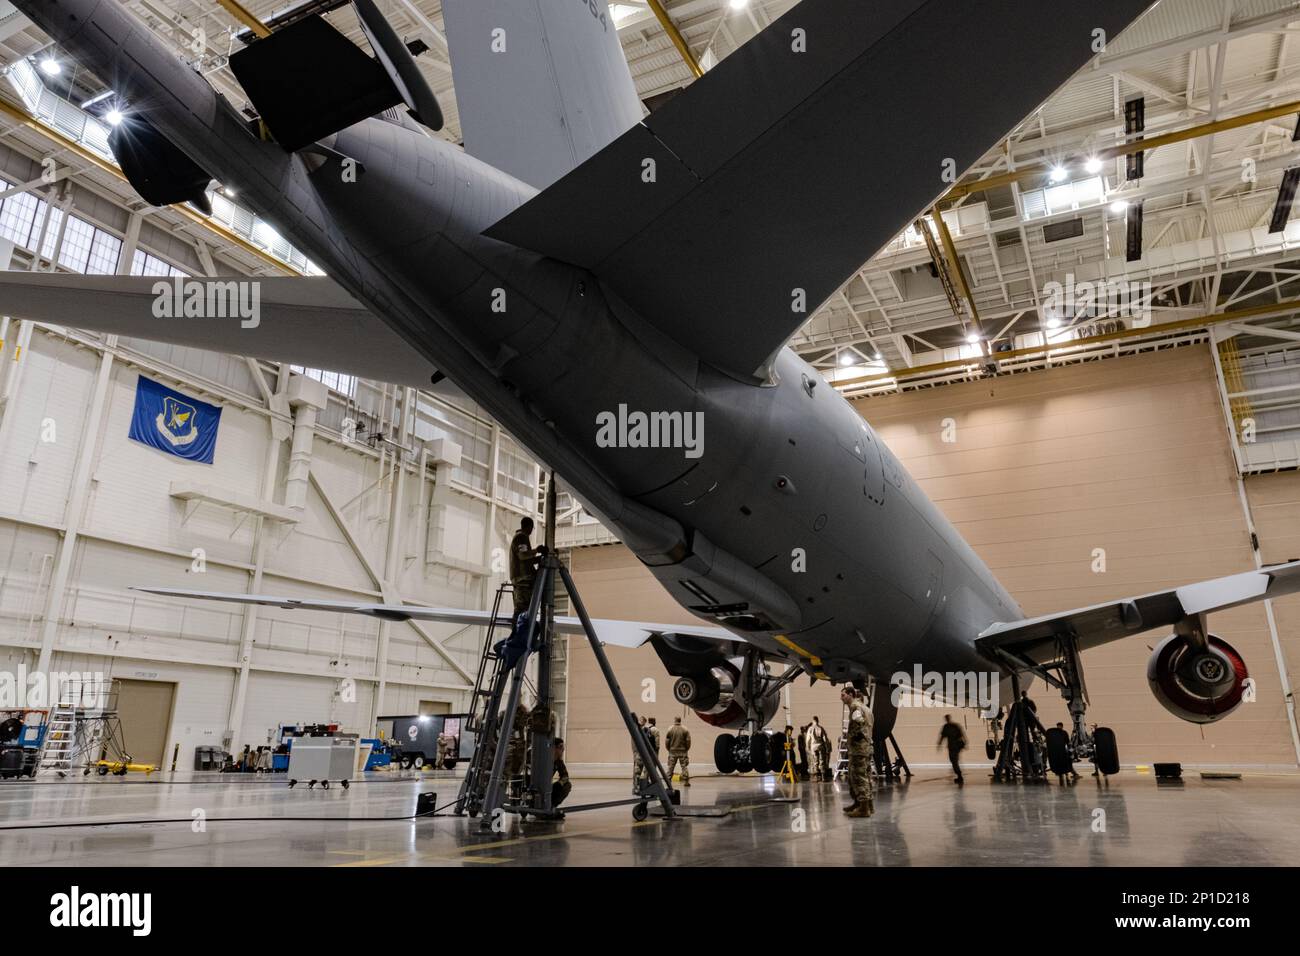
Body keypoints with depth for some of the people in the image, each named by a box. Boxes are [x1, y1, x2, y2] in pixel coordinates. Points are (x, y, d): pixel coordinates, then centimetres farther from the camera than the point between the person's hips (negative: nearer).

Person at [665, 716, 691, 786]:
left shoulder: (670, 729, -4)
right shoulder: (685, 730, -3)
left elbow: (666, 741, -3)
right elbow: (688, 740, -4)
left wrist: (669, 749, 10)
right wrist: (686, 749, 9)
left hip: (672, 751, 0)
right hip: (683, 751, 0)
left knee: (670, 767, 8)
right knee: (684, 767, 6)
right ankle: (686, 781, 4)